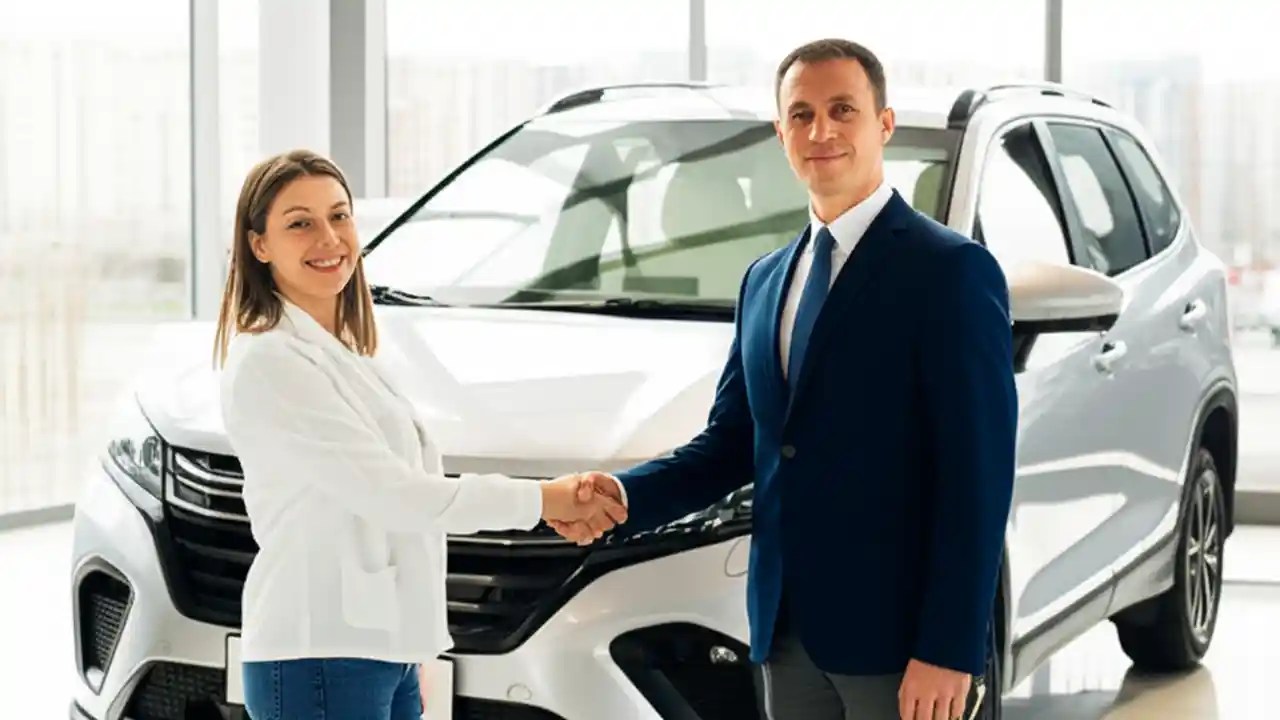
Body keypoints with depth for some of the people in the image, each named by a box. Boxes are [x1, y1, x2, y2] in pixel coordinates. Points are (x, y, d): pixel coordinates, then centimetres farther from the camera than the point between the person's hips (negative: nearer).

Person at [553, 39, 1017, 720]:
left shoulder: (950, 269, -8)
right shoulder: (766, 279, 16)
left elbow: (978, 478, -13)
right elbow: (731, 440, 16)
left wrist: (949, 650, -19)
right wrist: (626, 493, -3)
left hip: (896, 633, -7)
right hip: (788, 633, 7)